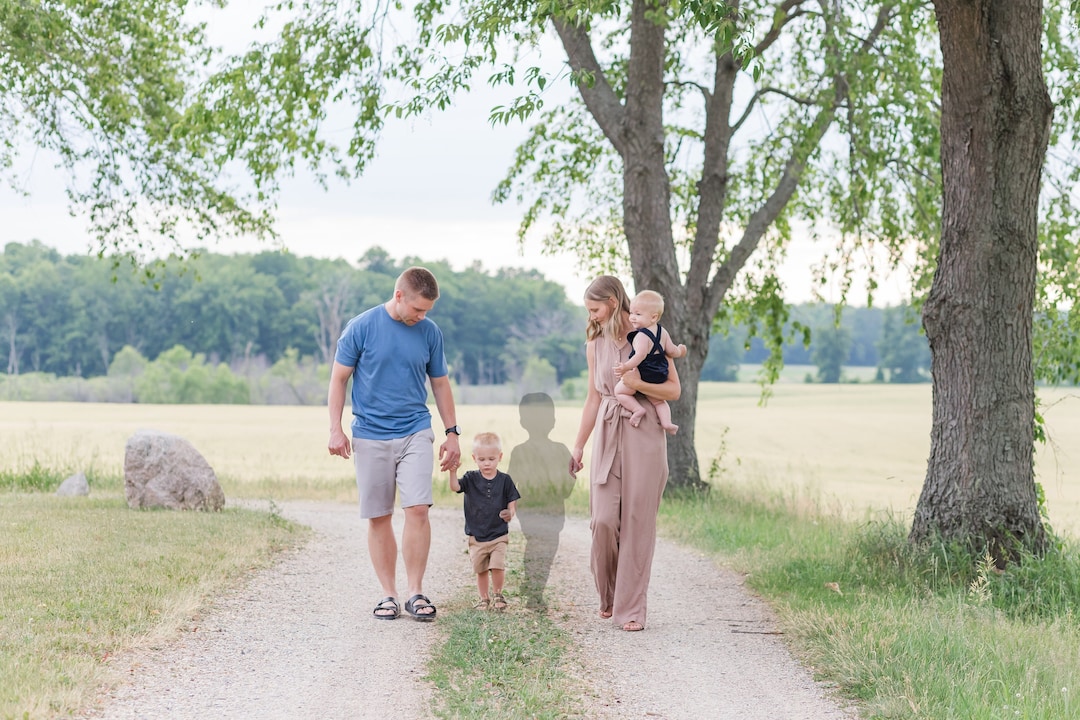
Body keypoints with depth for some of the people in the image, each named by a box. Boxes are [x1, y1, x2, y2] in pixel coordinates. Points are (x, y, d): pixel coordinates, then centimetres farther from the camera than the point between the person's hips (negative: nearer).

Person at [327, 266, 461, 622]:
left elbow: (440, 383, 14)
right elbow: (339, 379, 1)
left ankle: (416, 592, -4)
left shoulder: (430, 332, 4)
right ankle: (388, 594, 12)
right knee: (378, 517, 3)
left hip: (415, 433, 1)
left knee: (417, 509, -11)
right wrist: (336, 429, -5)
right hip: (370, 436, -1)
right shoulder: (361, 327, -4)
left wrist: (452, 433, 12)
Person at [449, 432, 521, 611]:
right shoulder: (471, 478, -1)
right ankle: (484, 598, 26)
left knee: (497, 566, -13)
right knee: (481, 570, 9)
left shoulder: (505, 480, -2)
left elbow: (512, 503, 1)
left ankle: (497, 594, 11)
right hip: (476, 535, 2)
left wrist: (510, 513, -21)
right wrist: (453, 472, -36)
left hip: (499, 535, -2)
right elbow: (455, 487, -17)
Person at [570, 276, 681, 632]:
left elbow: (674, 390, 0)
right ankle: (608, 597, 16)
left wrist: (638, 384, -17)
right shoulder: (595, 344, 11)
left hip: (643, 435, -3)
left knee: (637, 522, -3)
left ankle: (631, 608, 3)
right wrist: (578, 445, 17)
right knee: (604, 519, -6)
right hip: (607, 435, 3)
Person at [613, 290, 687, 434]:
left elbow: (640, 355, -30)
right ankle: (666, 421, 10)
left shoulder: (642, 335, -19)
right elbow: (672, 351, 10)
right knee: (658, 401, 28)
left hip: (644, 375, -8)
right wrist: (680, 351, 30)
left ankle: (638, 409, -8)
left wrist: (626, 366, -37)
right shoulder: (662, 332, 6)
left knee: (619, 390, 5)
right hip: (660, 377, 8)